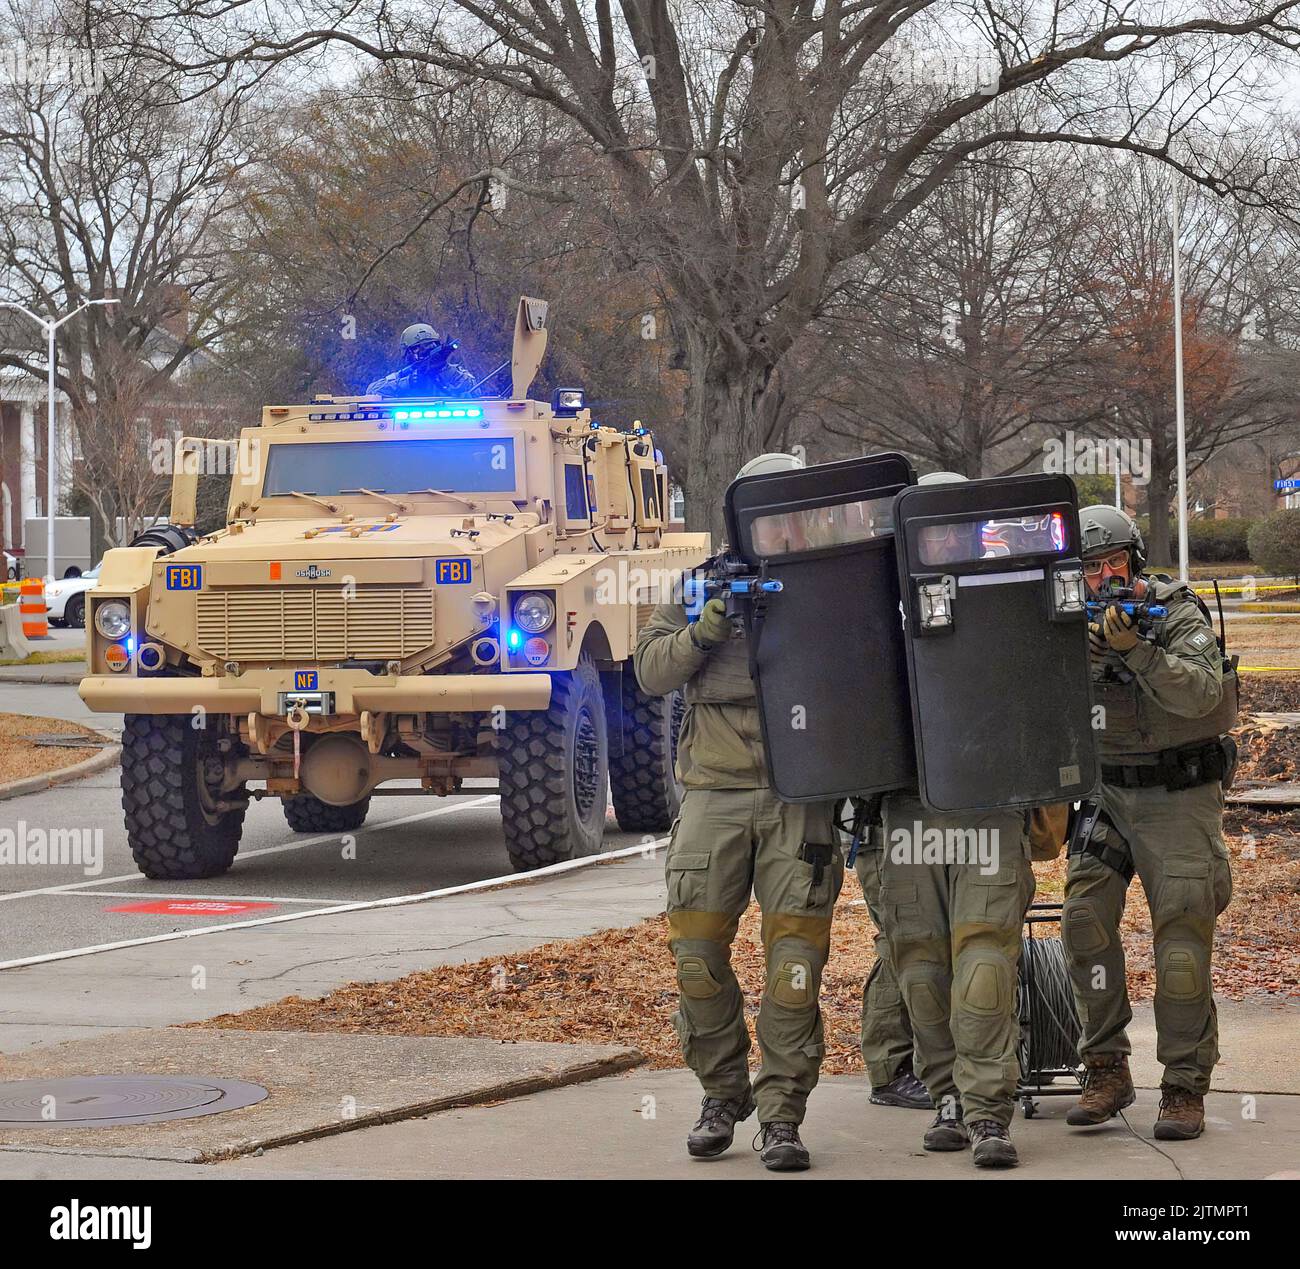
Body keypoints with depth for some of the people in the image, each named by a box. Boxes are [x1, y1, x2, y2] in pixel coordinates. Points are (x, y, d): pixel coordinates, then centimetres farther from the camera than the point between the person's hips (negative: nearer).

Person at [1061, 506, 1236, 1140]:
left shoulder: (1179, 615, -8)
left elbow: (1199, 694, -24)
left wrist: (1134, 648, -35)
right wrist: (1091, 646, -24)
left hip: (1178, 796, -4)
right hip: (1107, 795, 4)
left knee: (1182, 940, -8)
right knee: (1084, 921, -9)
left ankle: (1185, 1088, 0)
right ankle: (1107, 1071, 2)